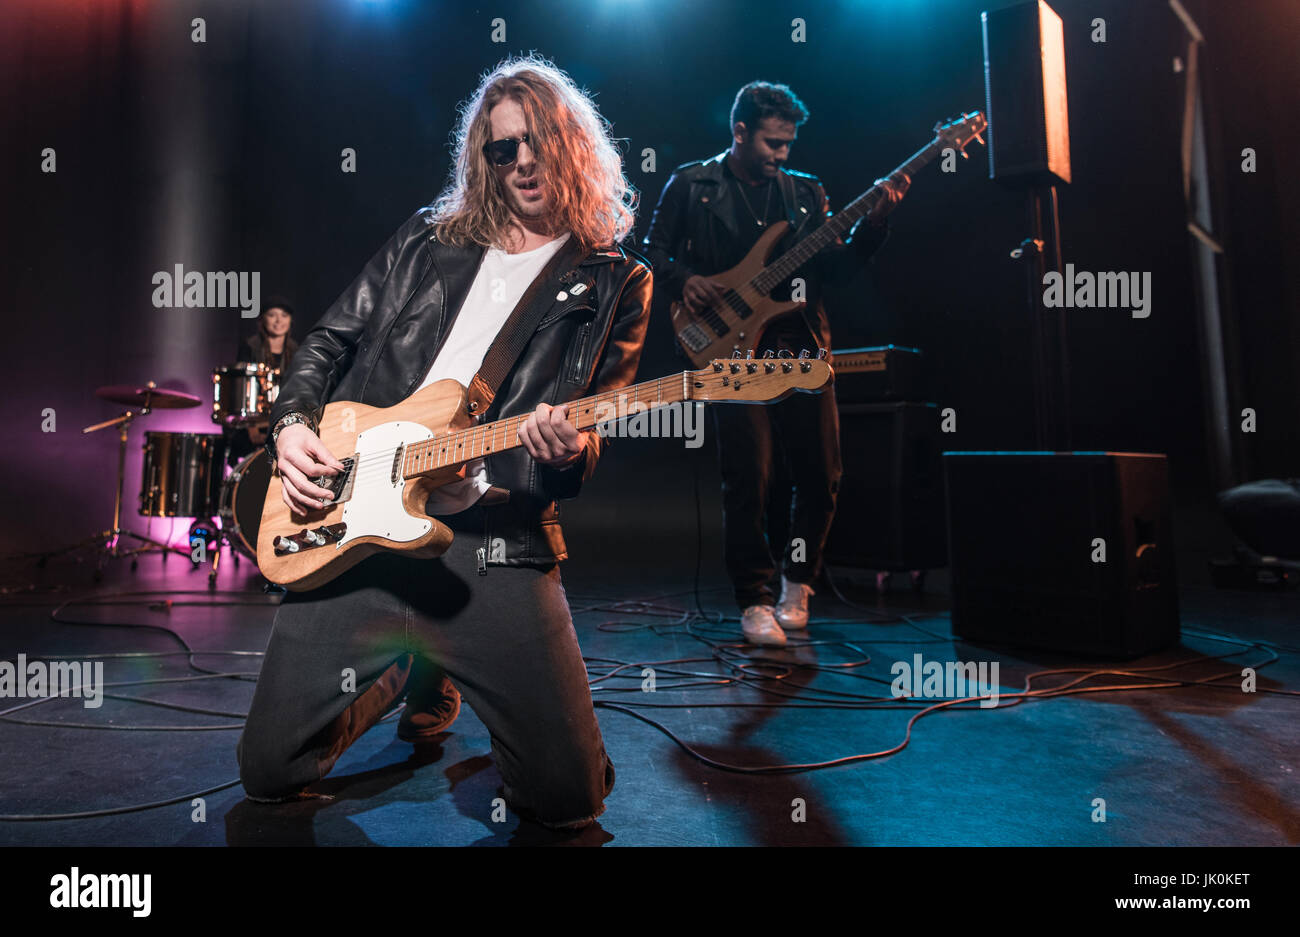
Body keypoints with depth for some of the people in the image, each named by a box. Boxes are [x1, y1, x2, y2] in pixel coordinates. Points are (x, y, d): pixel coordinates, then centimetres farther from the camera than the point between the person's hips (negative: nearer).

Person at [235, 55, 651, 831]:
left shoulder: (616, 281, 7)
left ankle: (438, 678, 22)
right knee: (270, 770, 5)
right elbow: (331, 341, 20)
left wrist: (565, 451, -21)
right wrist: (294, 423, 2)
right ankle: (408, 670, 31)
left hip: (495, 540, -2)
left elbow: (595, 437, 2)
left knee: (568, 794, -5)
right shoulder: (427, 240, 16)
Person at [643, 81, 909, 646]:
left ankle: (797, 583, 26)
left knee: (820, 476, 2)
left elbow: (835, 269, 10)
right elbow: (655, 249, 9)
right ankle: (755, 602, 8)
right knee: (749, 478, -9)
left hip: (801, 347, 4)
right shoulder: (690, 183, 9)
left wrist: (874, 222, -3)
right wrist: (684, 281, -9)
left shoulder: (806, 191, 17)